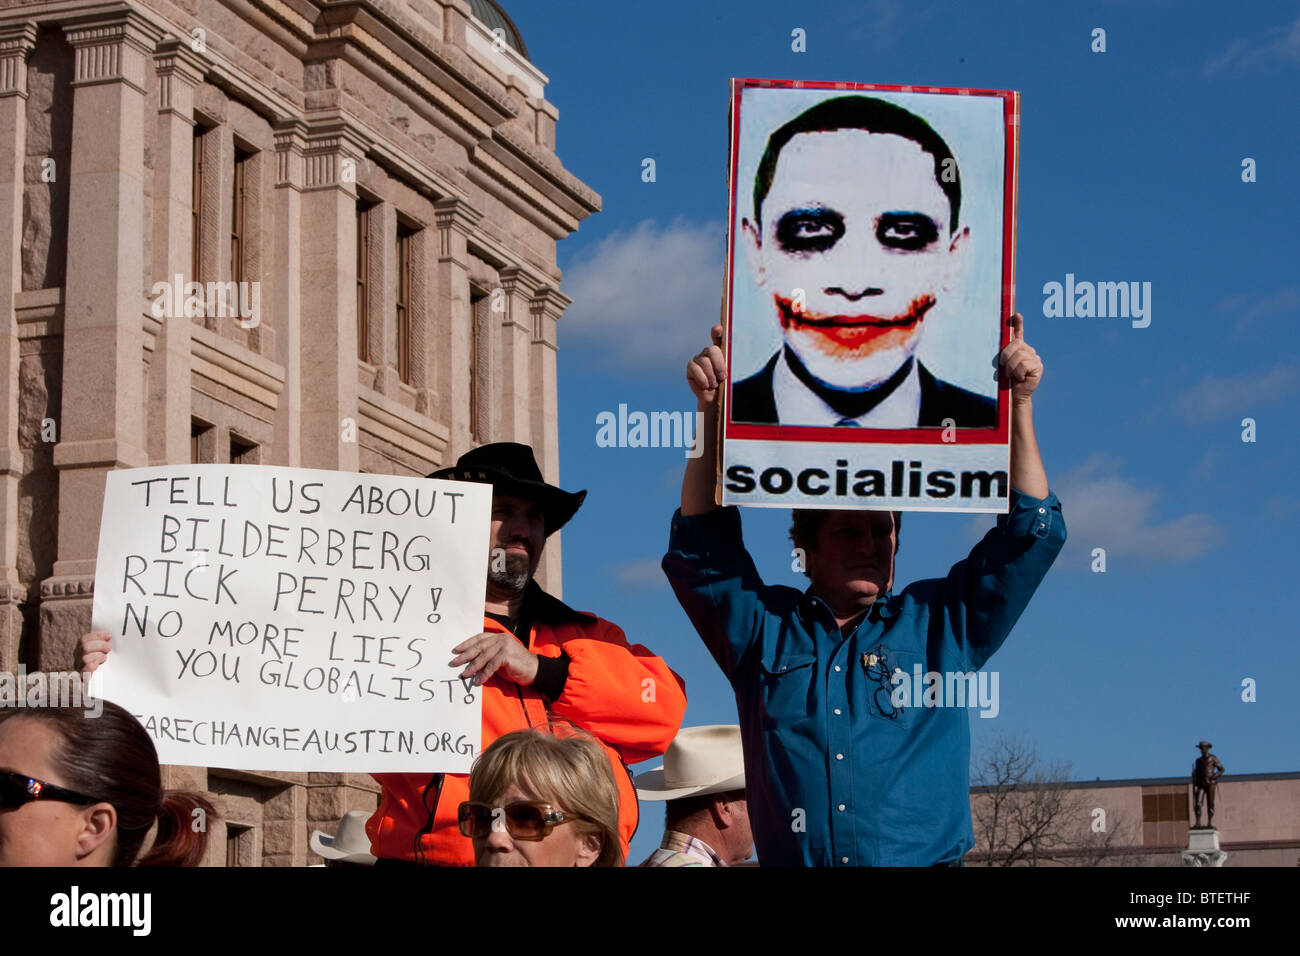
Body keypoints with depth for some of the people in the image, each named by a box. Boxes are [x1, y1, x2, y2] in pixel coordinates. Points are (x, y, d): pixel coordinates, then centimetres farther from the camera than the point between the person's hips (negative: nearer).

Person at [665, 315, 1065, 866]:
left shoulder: (939, 623, 17)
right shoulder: (765, 628, 17)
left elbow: (1030, 535, 15)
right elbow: (701, 552, 8)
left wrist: (1019, 405, 8)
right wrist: (712, 413, 2)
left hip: (926, 861, 0)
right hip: (792, 862, 0)